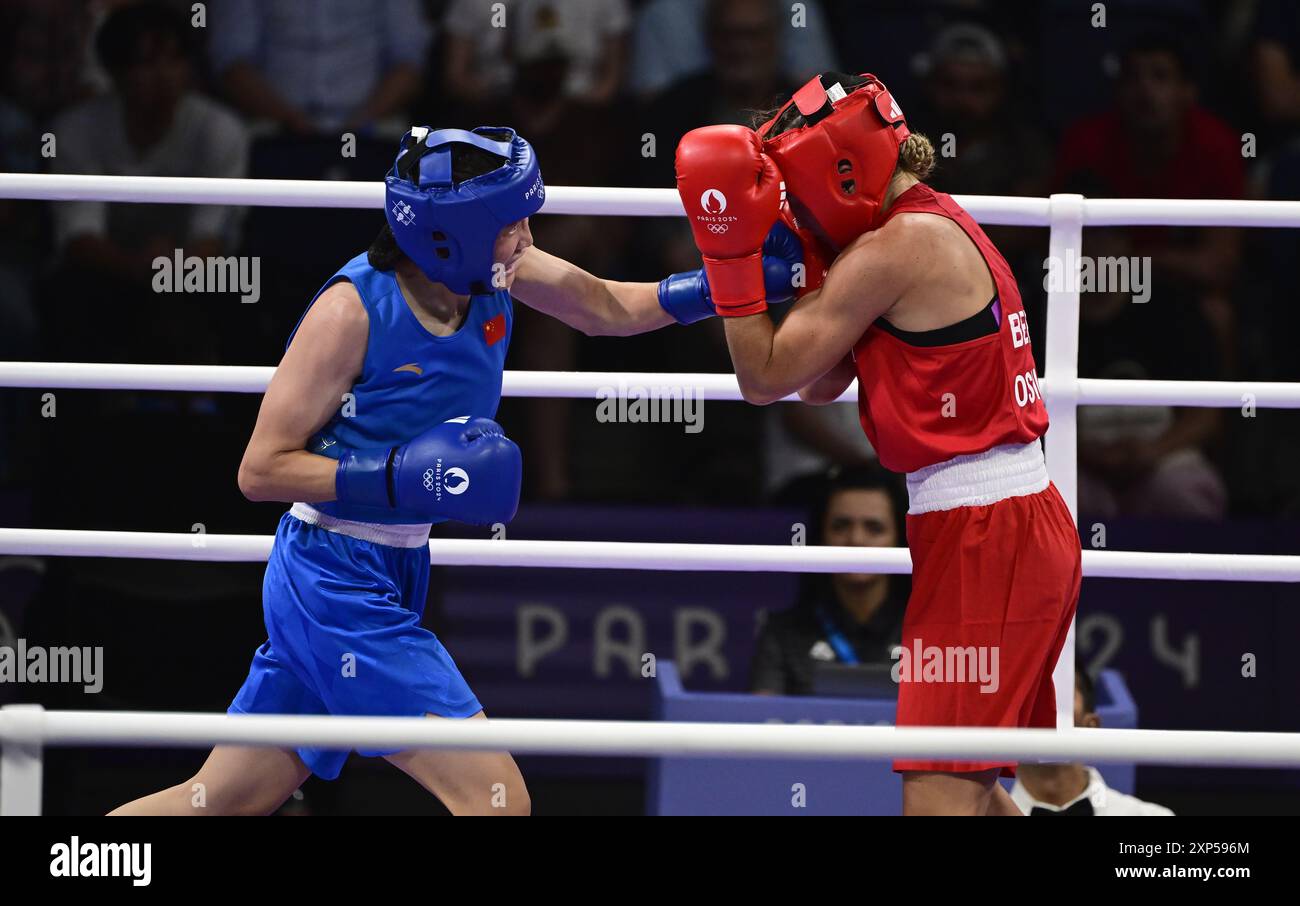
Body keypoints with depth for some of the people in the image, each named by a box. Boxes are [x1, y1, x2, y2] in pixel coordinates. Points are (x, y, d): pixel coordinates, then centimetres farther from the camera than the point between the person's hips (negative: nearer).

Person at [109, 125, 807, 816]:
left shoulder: (493, 271, -2)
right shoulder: (355, 308, -20)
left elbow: (610, 310, 16)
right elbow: (260, 470, -16)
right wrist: (403, 474, -26)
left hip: (394, 577, 8)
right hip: (336, 580, -8)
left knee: (227, 799, 15)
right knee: (498, 801, -13)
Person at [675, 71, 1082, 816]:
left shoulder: (897, 248, -14)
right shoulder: (941, 228, 16)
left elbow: (766, 378, -9)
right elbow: (820, 385, 18)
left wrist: (731, 247, -6)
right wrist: (817, 253, 10)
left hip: (985, 537, -10)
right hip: (1022, 527, 10)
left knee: (938, 791, -14)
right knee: (976, 791, 19)